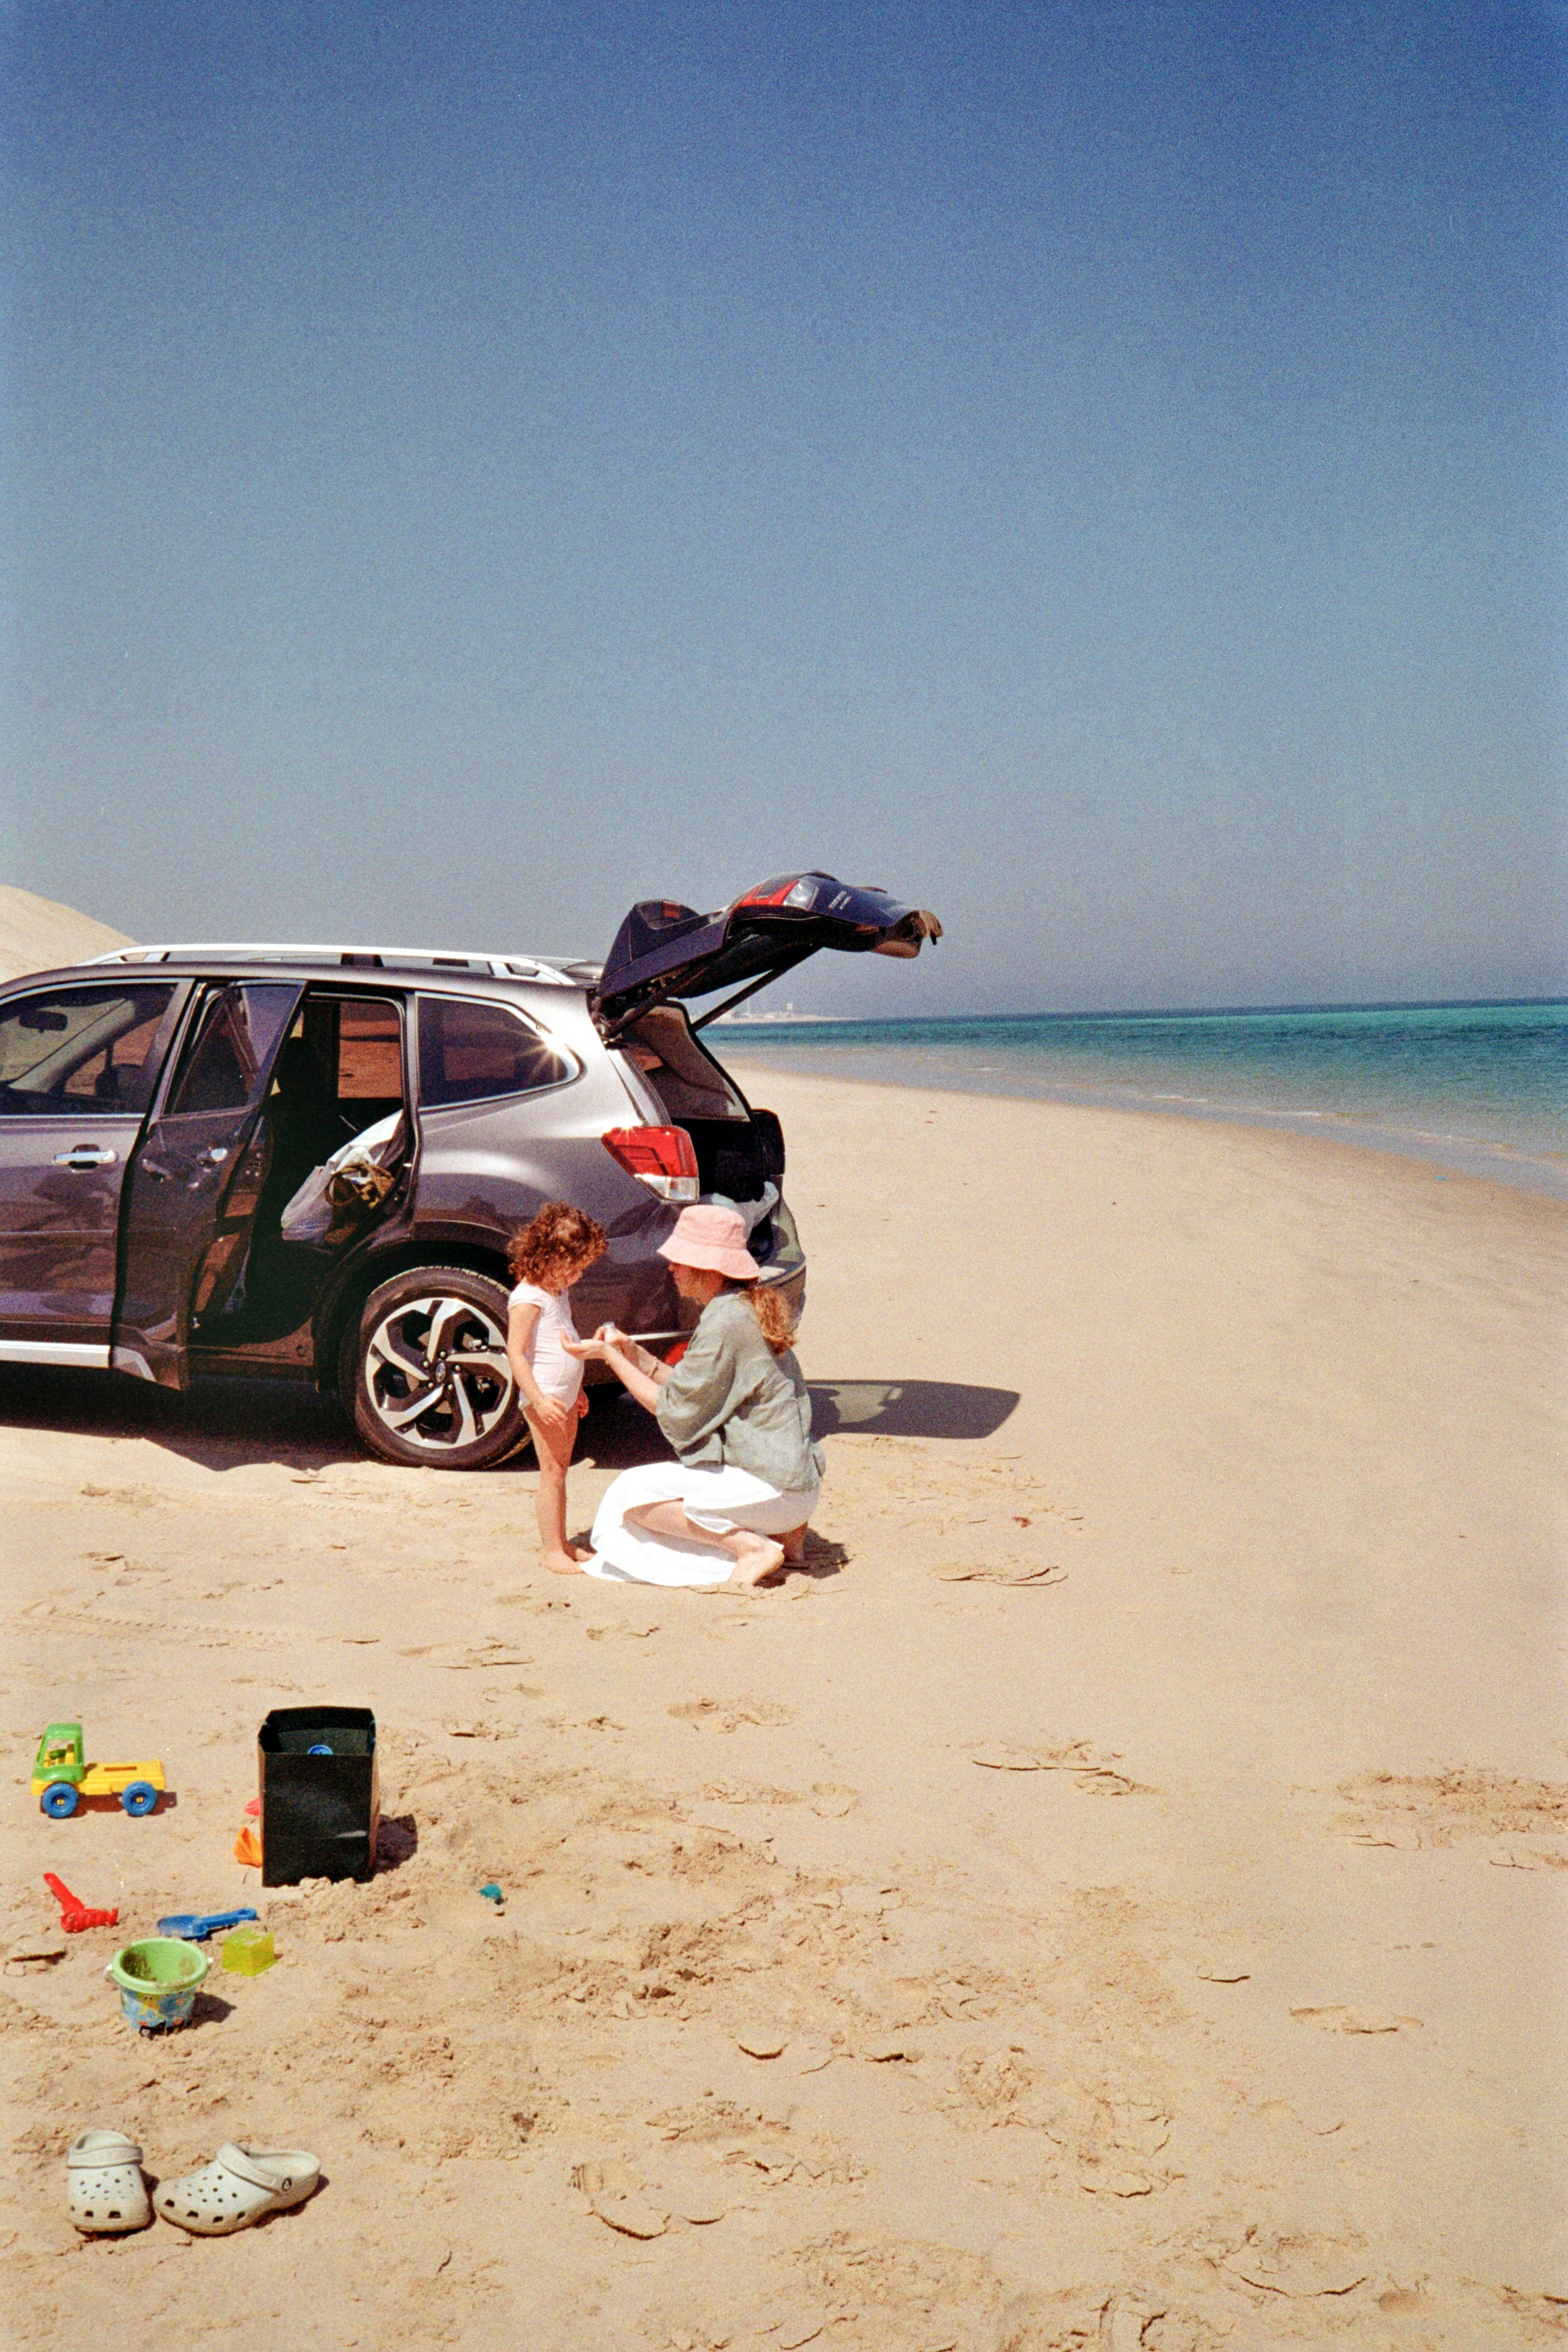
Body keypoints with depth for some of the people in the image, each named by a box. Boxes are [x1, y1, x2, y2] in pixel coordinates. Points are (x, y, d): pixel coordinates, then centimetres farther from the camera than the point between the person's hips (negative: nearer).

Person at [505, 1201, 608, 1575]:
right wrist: (540, 1399, -25)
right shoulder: (528, 1299, -16)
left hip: (565, 1397, 9)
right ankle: (552, 1551, -3)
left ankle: (562, 1544, 21)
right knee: (552, 1471, -7)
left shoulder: (557, 1292, 14)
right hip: (545, 1397, -9)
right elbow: (516, 1354, -20)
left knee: (561, 1469, 14)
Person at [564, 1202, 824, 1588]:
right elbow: (696, 1392, 15)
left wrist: (610, 1357, -8)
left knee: (631, 1493, -6)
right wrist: (635, 1354, 8)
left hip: (773, 1489, -10)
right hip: (796, 1479, 10)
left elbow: (675, 1411, -13)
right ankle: (783, 1532, 13)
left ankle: (757, 1548, -8)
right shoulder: (750, 1307, 11)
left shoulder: (725, 1322, -19)